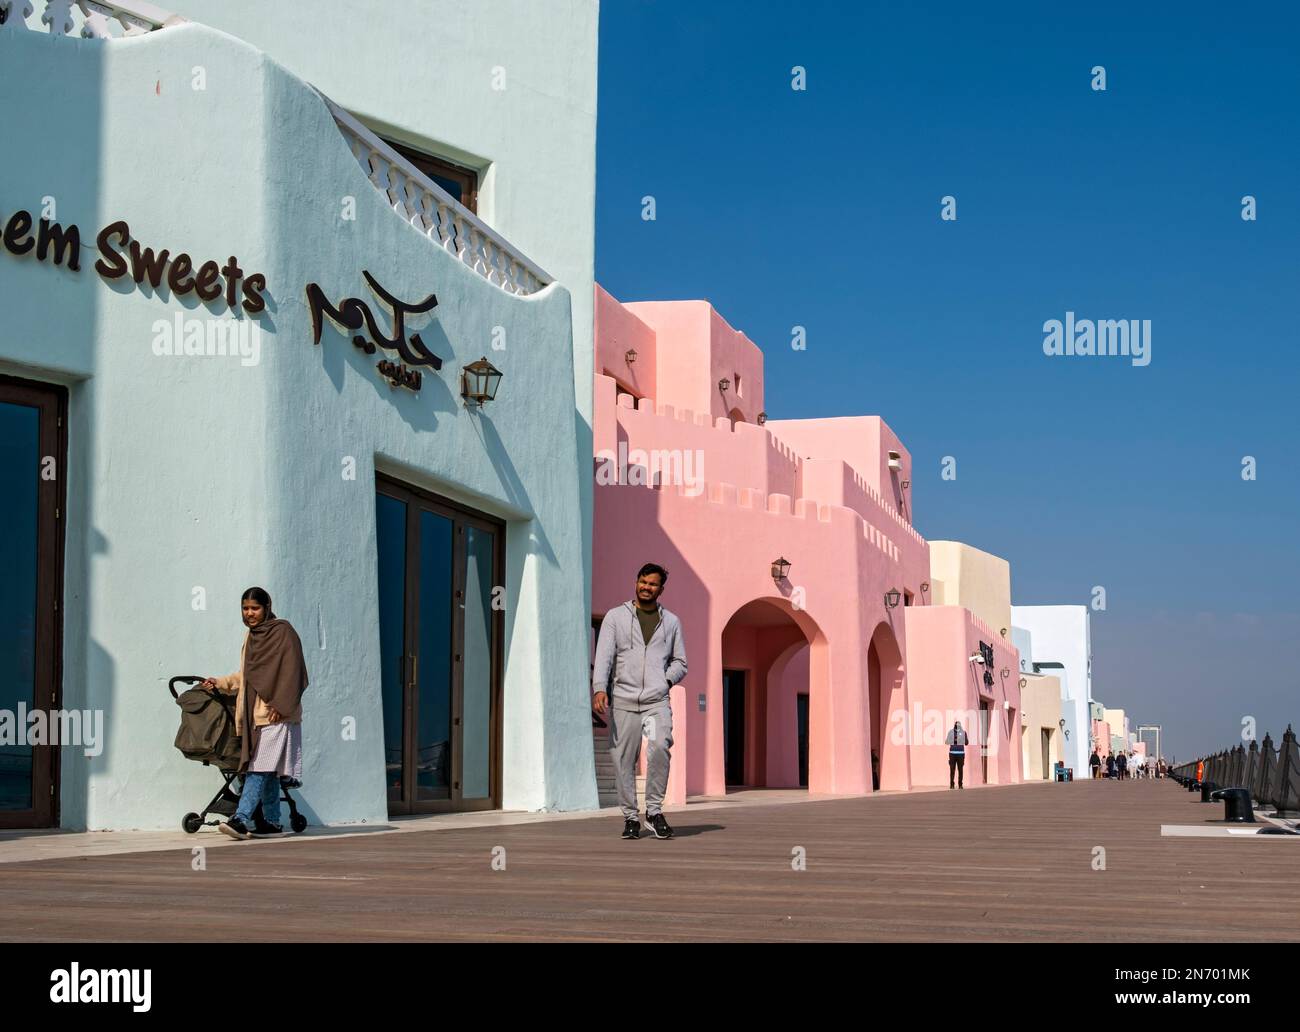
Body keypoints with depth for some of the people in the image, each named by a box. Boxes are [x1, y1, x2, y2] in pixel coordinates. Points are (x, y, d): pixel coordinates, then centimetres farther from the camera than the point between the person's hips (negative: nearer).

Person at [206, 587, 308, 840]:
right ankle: (272, 822, 13)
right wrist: (220, 683, 19)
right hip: (254, 712, 8)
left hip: (275, 714, -8)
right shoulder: (252, 635, 19)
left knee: (260, 767, -14)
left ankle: (241, 819, -23)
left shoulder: (282, 631, -5)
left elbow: (290, 672, -11)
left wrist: (279, 705, -17)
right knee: (266, 770, 9)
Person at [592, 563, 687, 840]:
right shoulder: (615, 617, 8)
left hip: (657, 701, 0)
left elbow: (680, 662, 21)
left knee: (660, 747, -23)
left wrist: (667, 681, 0)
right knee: (624, 761, 0)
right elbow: (603, 656, -1)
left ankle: (654, 811, -12)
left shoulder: (671, 622, 15)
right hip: (624, 701, 0)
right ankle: (630, 817, 13)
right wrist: (599, 688, -17)